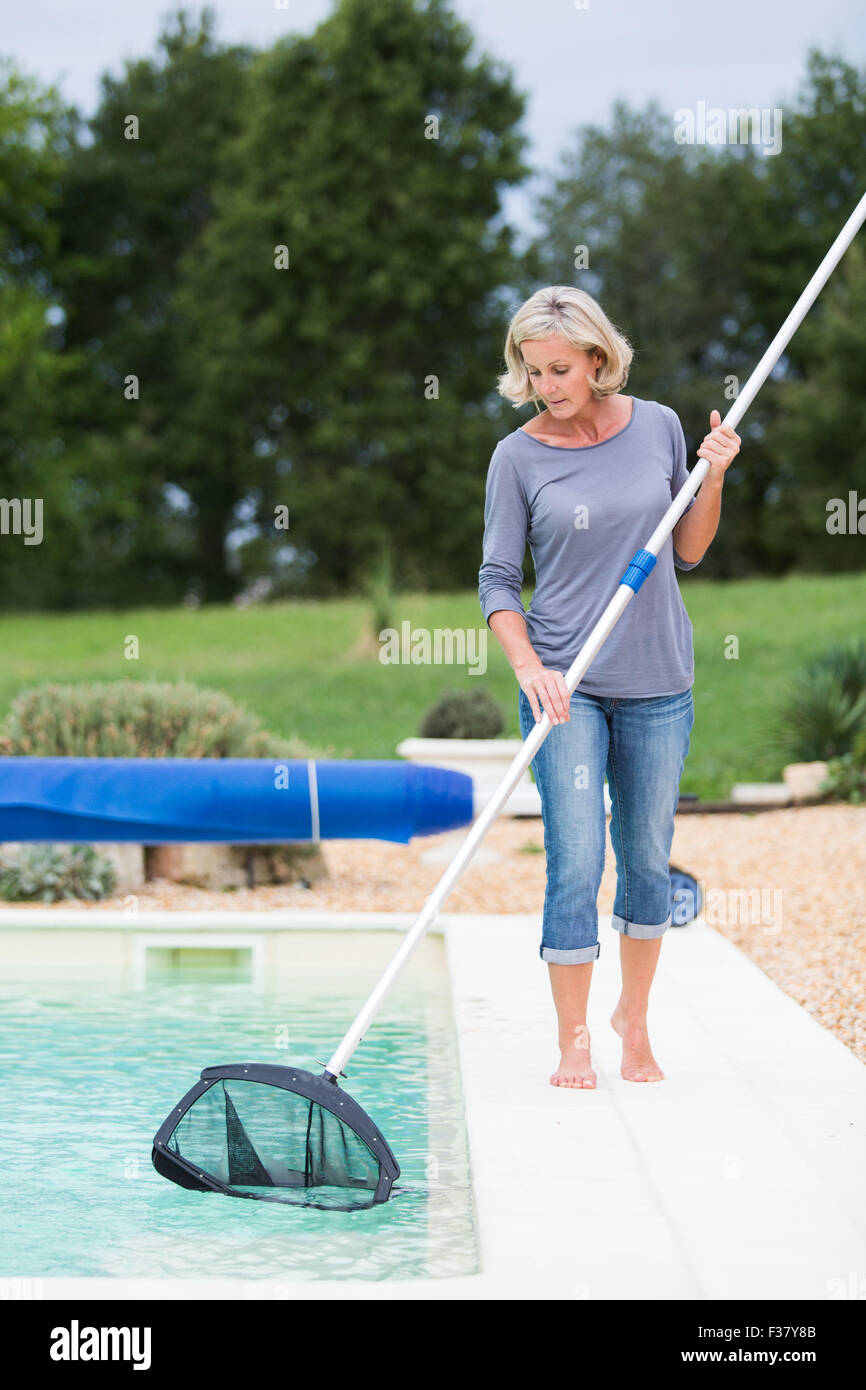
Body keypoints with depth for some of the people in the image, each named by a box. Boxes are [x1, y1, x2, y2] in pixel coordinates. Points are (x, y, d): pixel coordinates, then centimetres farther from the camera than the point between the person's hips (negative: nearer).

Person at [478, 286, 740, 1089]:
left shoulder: (657, 426, 3)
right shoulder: (518, 457, -4)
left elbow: (687, 551, 10)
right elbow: (497, 579, -3)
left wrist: (713, 477, -6)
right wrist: (528, 665, -18)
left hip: (658, 682, 3)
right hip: (566, 686, -2)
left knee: (647, 861, 11)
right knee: (575, 865, -6)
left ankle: (635, 1021, 29)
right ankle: (573, 1043, 6)